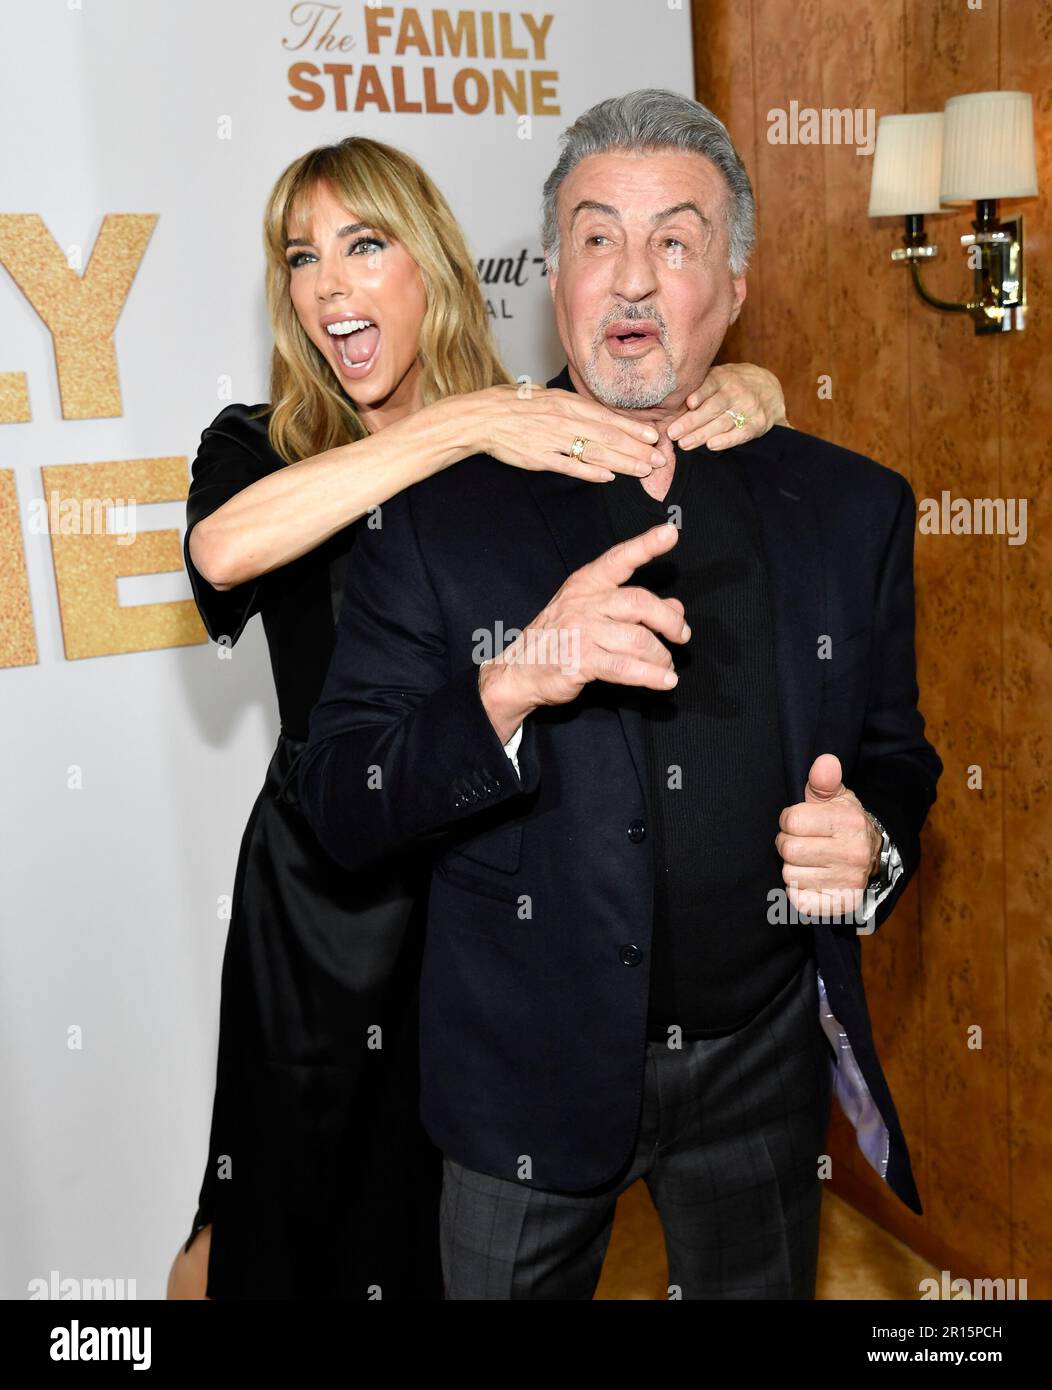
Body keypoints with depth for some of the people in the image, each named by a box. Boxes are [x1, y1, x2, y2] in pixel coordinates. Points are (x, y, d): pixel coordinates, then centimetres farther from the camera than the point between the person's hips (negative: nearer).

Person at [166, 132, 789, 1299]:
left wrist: (743, 392, -21)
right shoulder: (258, 447, -7)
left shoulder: (549, 432, -4)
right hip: (327, 893, -1)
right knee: (287, 1218, 17)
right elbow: (222, 548, -30)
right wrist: (469, 421, -34)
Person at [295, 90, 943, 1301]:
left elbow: (896, 758, 7)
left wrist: (870, 847, -16)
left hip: (763, 1058, 3)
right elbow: (339, 809, -14)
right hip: (530, 1071, -2)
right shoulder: (436, 510, -11)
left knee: (760, 1286, 25)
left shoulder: (851, 509, -3)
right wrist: (510, 688, -31)